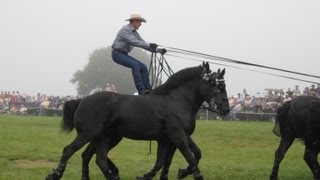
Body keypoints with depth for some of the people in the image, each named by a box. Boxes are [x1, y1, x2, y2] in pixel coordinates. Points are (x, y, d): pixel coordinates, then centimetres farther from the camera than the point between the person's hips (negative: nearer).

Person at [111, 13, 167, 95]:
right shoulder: (125, 29, -16)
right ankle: (141, 90, -31)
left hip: (124, 54, 10)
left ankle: (147, 89, 1)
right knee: (135, 65, -29)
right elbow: (134, 42, -28)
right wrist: (149, 45, -31)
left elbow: (142, 44, 11)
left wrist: (158, 50, 2)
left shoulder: (134, 32, 12)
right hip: (117, 54, -10)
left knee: (143, 68, 0)